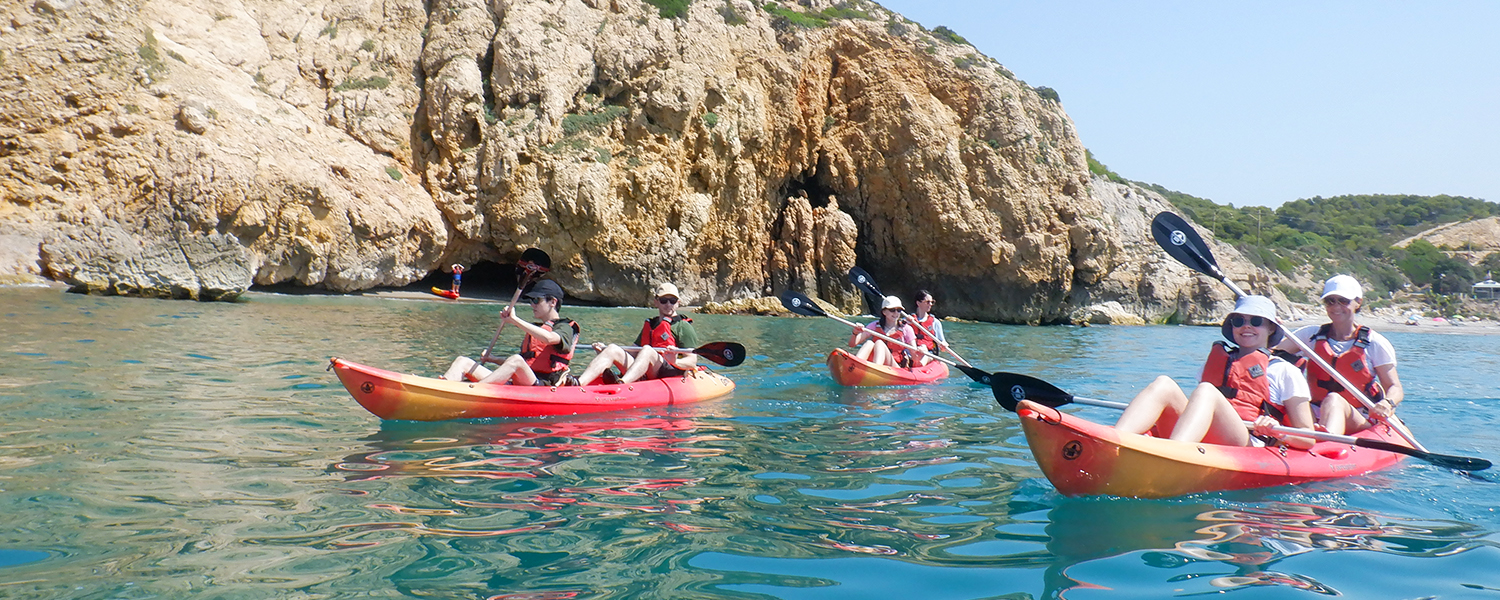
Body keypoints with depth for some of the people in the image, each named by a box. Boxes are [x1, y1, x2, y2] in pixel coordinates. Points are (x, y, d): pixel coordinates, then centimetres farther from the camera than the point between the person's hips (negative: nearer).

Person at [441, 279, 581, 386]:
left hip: (541, 387, -8)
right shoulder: (536, 329, 30)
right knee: (463, 361, -4)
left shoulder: (566, 328, 2)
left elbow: (548, 338, -22)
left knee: (516, 360, -38)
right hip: (513, 383, 8)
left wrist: (514, 319, -21)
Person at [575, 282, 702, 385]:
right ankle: (578, 383, -35)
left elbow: (692, 362, -4)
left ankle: (621, 384, -59)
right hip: (643, 376, 6)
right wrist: (605, 349, 13)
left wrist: (674, 361, -25)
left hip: (671, 375, -6)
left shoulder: (683, 326, 7)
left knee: (647, 350, -33)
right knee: (613, 349, -12)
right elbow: (634, 353, 25)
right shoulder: (649, 325, 28)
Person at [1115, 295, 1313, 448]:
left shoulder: (1284, 371, 18)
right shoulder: (1216, 358, 30)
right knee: (1164, 384, -19)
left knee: (1206, 391, -30)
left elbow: (1309, 439, 12)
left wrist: (1277, 432, -8)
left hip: (1250, 448, -4)